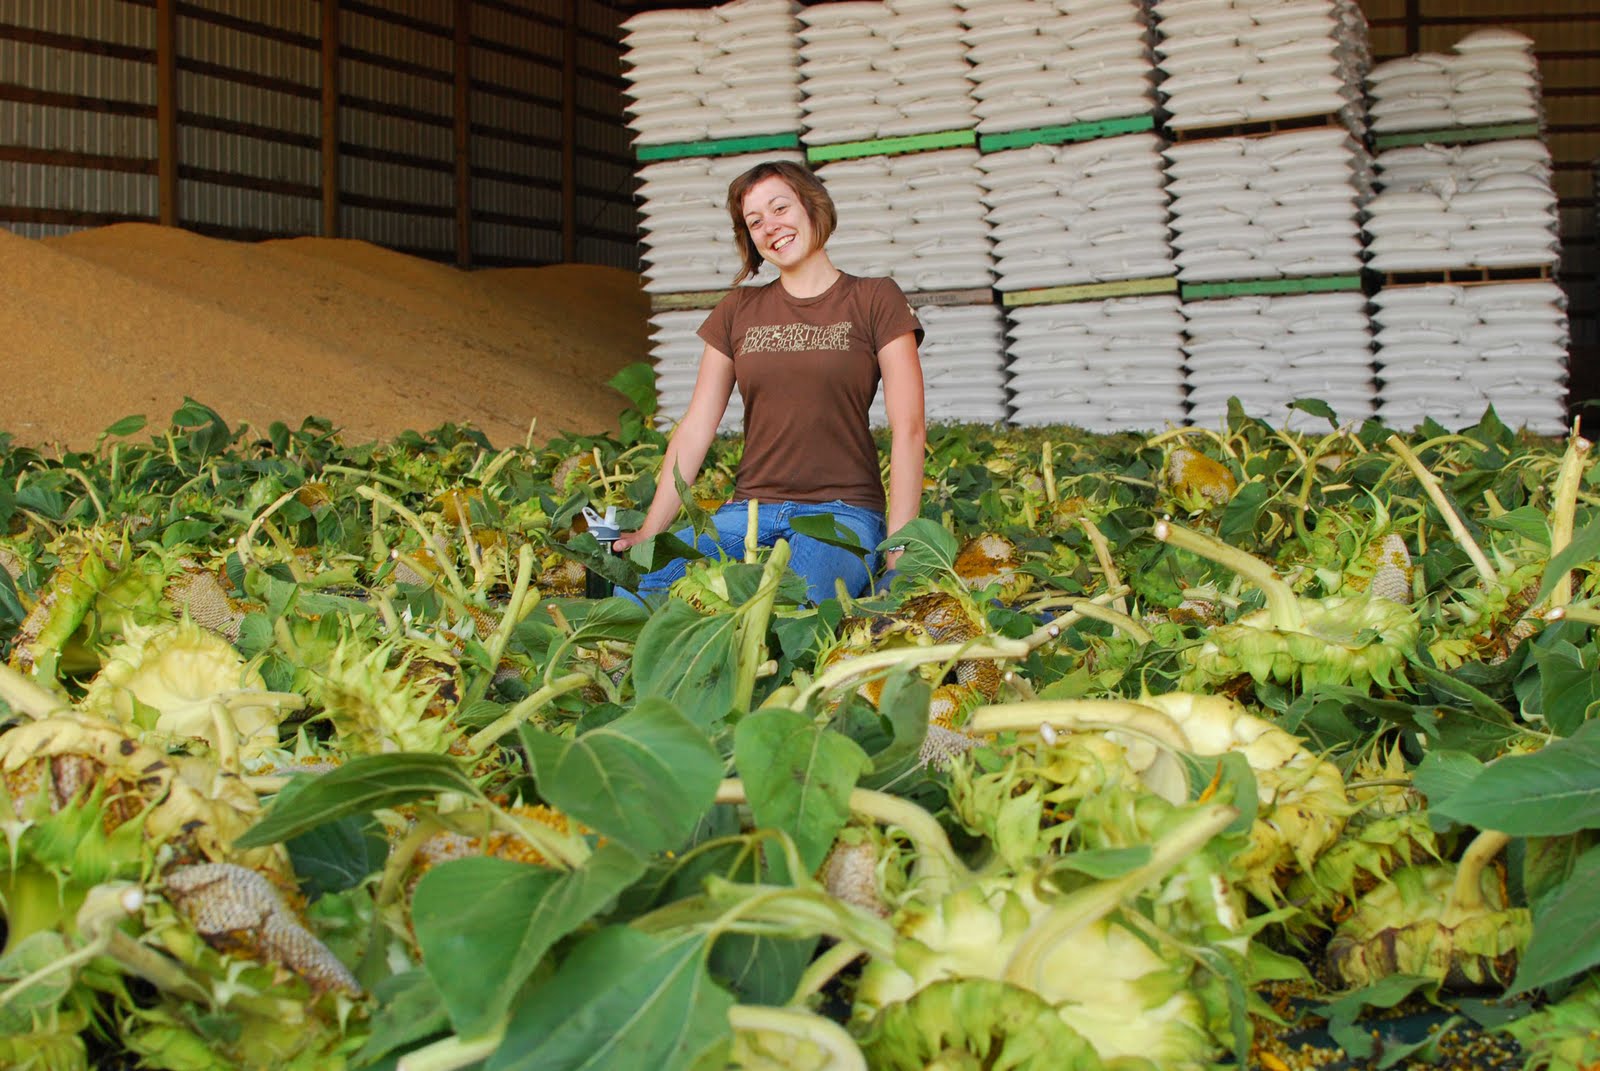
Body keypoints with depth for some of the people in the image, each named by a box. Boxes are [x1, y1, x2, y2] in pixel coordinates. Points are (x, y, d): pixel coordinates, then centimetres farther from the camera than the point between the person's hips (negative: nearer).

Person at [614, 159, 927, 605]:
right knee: (632, 588, -23)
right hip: (750, 510, 4)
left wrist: (898, 551, -13)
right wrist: (650, 531, 1)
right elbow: (696, 427, 11)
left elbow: (909, 429, -3)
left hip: (842, 511, -4)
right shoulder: (738, 310, 16)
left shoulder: (874, 300, 4)